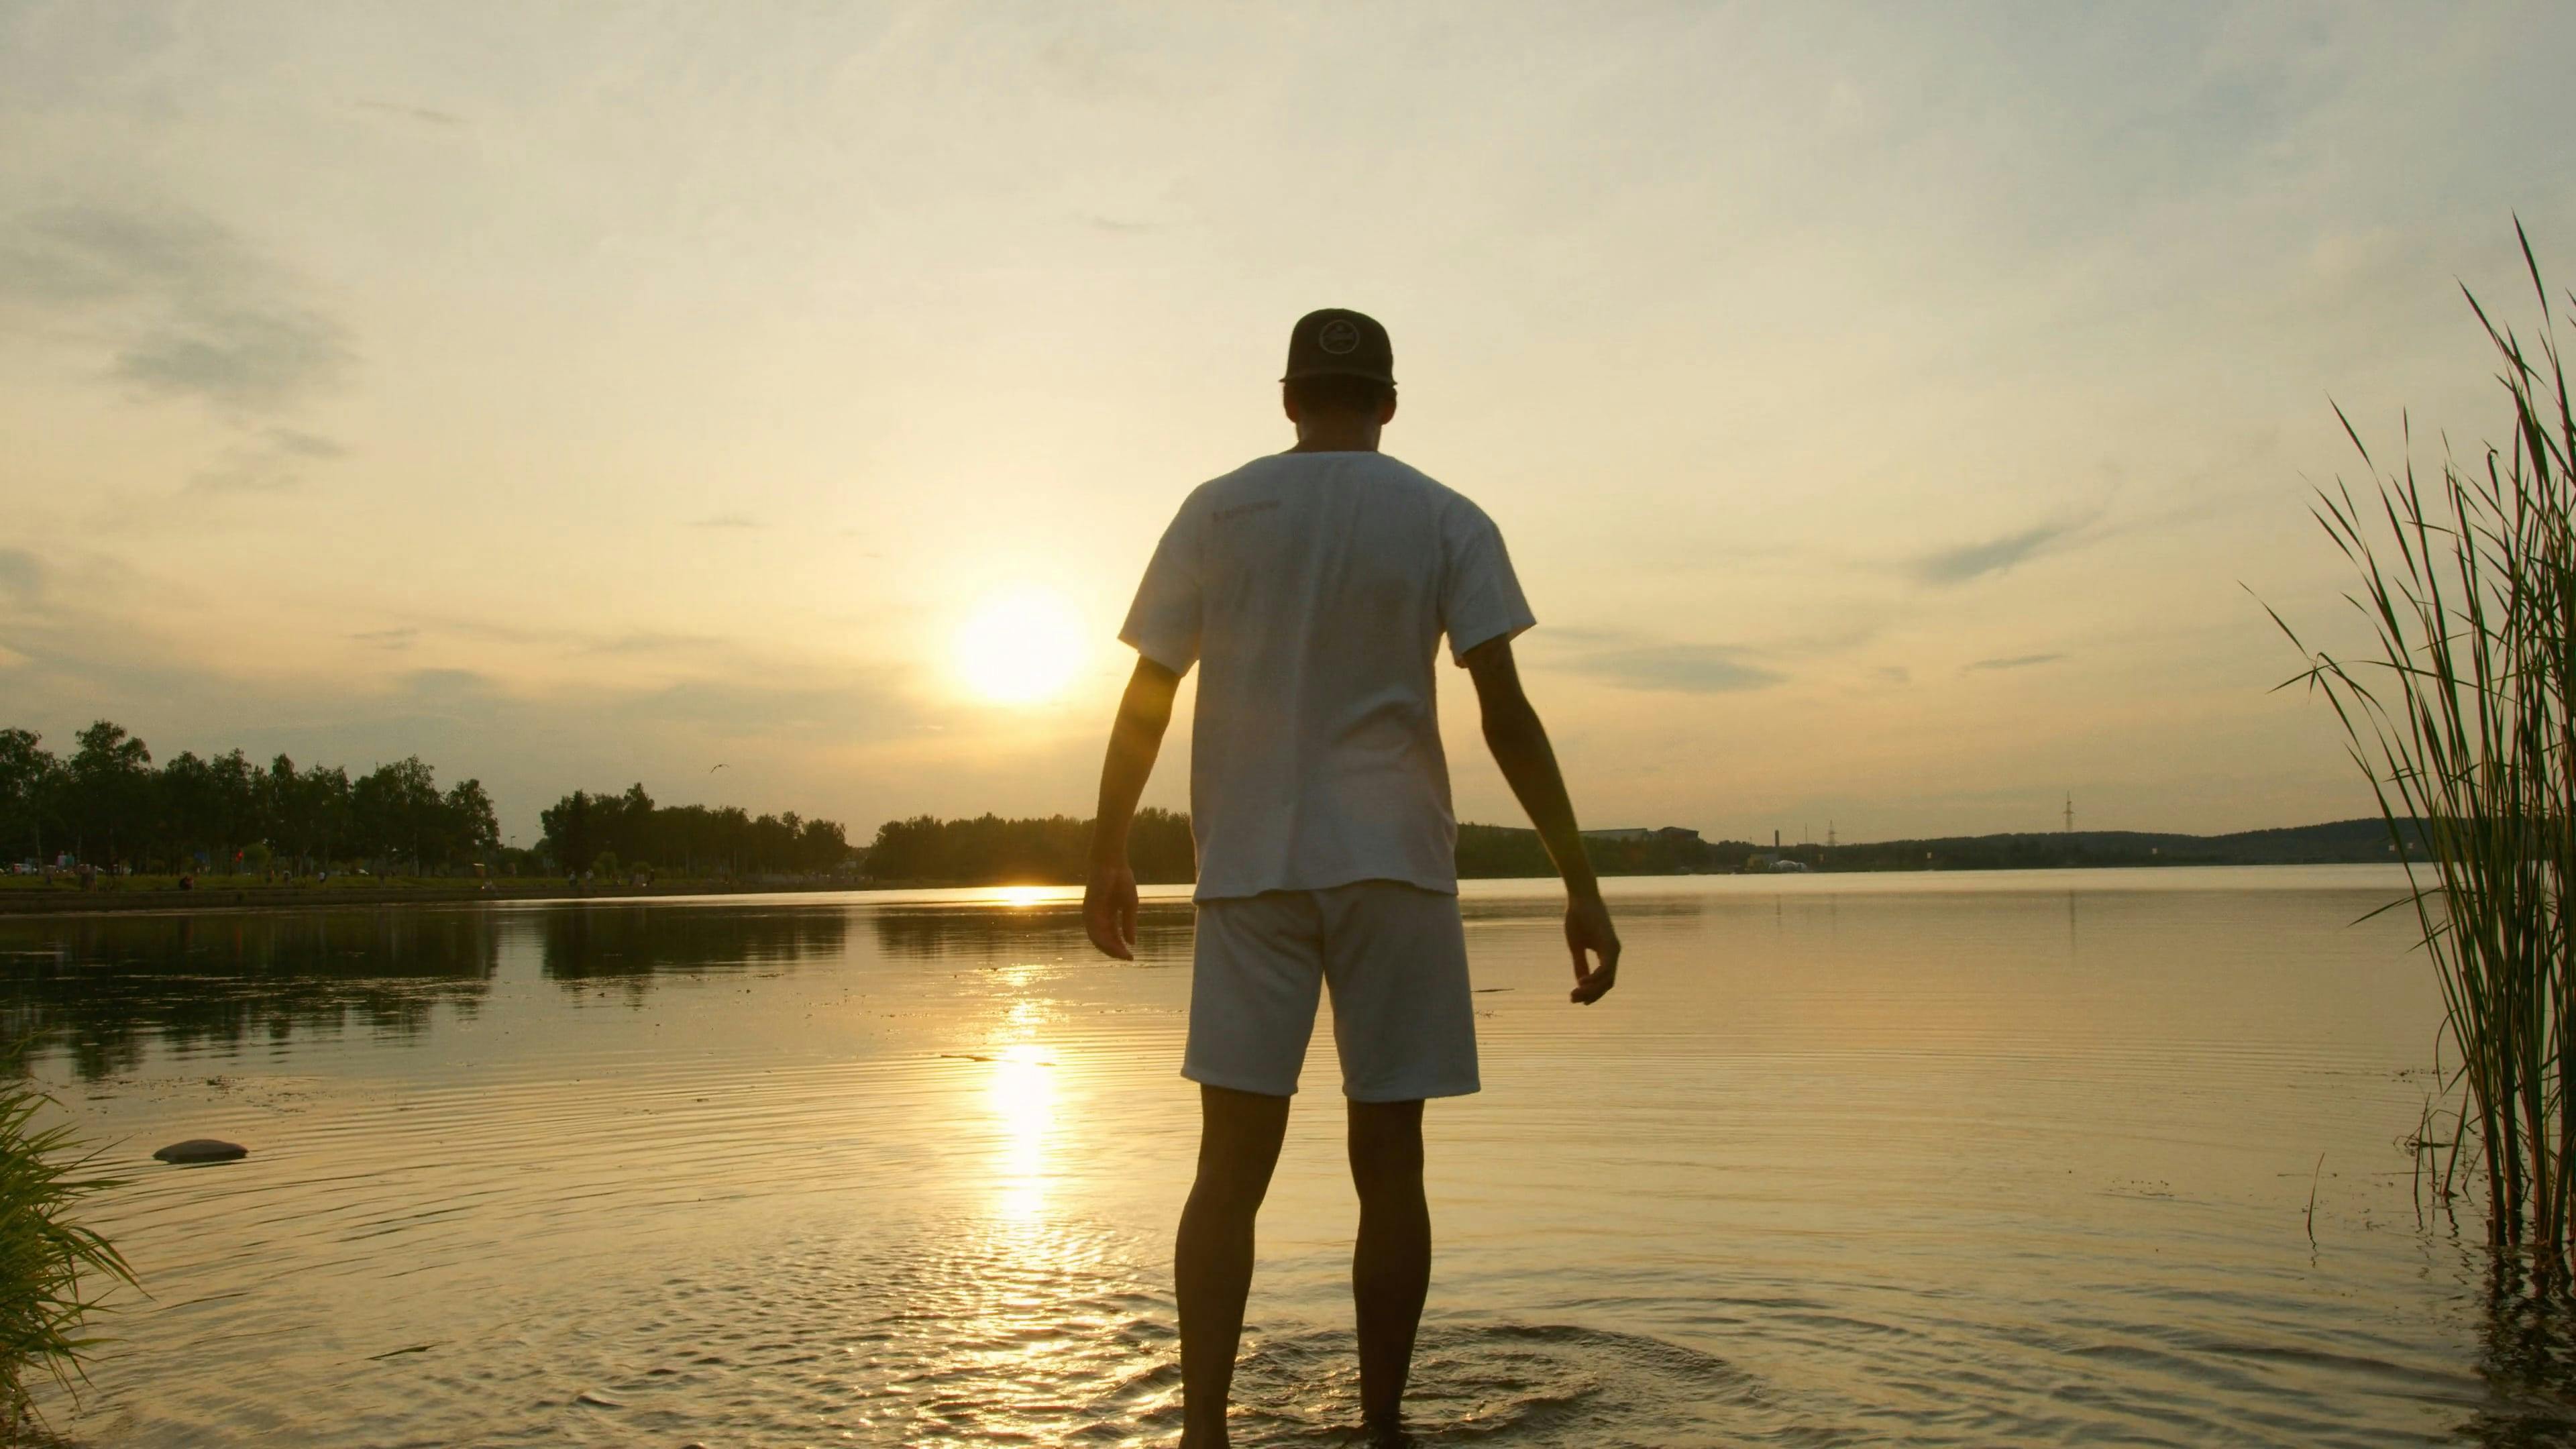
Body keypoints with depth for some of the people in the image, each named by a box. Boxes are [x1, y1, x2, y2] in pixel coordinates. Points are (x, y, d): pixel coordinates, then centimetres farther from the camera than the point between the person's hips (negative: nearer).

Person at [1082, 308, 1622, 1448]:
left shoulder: (1216, 513, 6)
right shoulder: (1447, 522, 4)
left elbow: (1144, 704, 4)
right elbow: (1507, 716, -5)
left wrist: (1107, 860, 14)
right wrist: (1580, 884, -3)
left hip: (1249, 872, 1)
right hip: (1395, 869, 0)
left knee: (1231, 1166, 1)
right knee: (1387, 1165, 8)